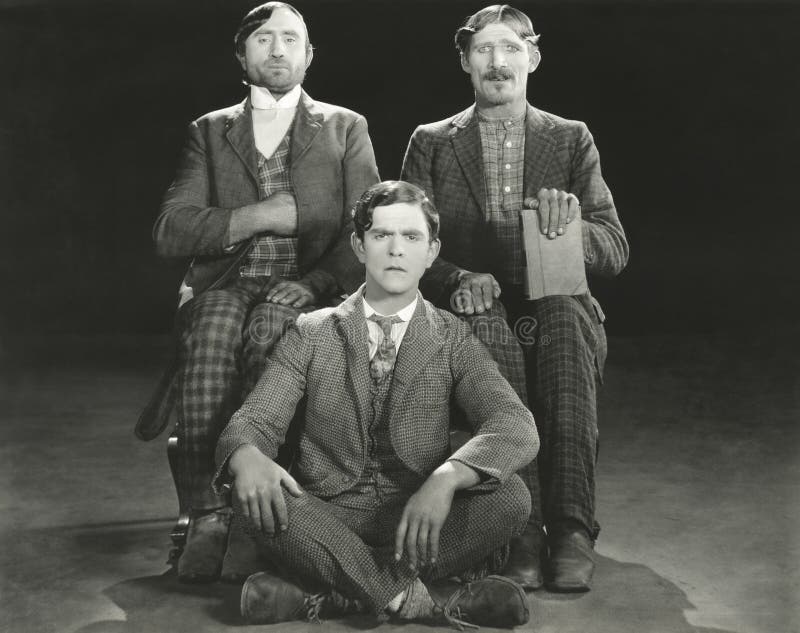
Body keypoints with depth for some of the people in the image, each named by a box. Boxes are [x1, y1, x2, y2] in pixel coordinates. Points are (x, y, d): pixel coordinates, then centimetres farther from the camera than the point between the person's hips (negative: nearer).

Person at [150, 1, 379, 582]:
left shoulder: (345, 128, 16)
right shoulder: (210, 131, 19)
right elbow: (170, 231, 8)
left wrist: (312, 285, -13)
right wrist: (252, 218, -7)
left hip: (310, 287, -1)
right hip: (225, 286, 1)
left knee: (269, 328, -36)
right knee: (211, 335, -33)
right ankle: (208, 514, -30)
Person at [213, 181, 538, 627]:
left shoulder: (453, 339, 5)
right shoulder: (311, 334, 7)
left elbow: (517, 427, -11)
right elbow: (255, 420, -1)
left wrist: (446, 478, -32)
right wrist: (246, 456, -29)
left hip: (419, 523, 1)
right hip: (327, 519, 0)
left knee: (511, 497, -27)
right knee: (252, 493, -29)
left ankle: (329, 594, -26)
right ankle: (404, 595, -28)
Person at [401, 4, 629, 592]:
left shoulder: (572, 140, 13)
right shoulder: (431, 143, 13)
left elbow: (615, 250, 4)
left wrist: (571, 225, -20)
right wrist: (459, 279, -19)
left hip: (553, 309, 1)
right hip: (471, 318, 0)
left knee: (566, 323, -34)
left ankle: (570, 528, -36)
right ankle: (522, 528, -34)